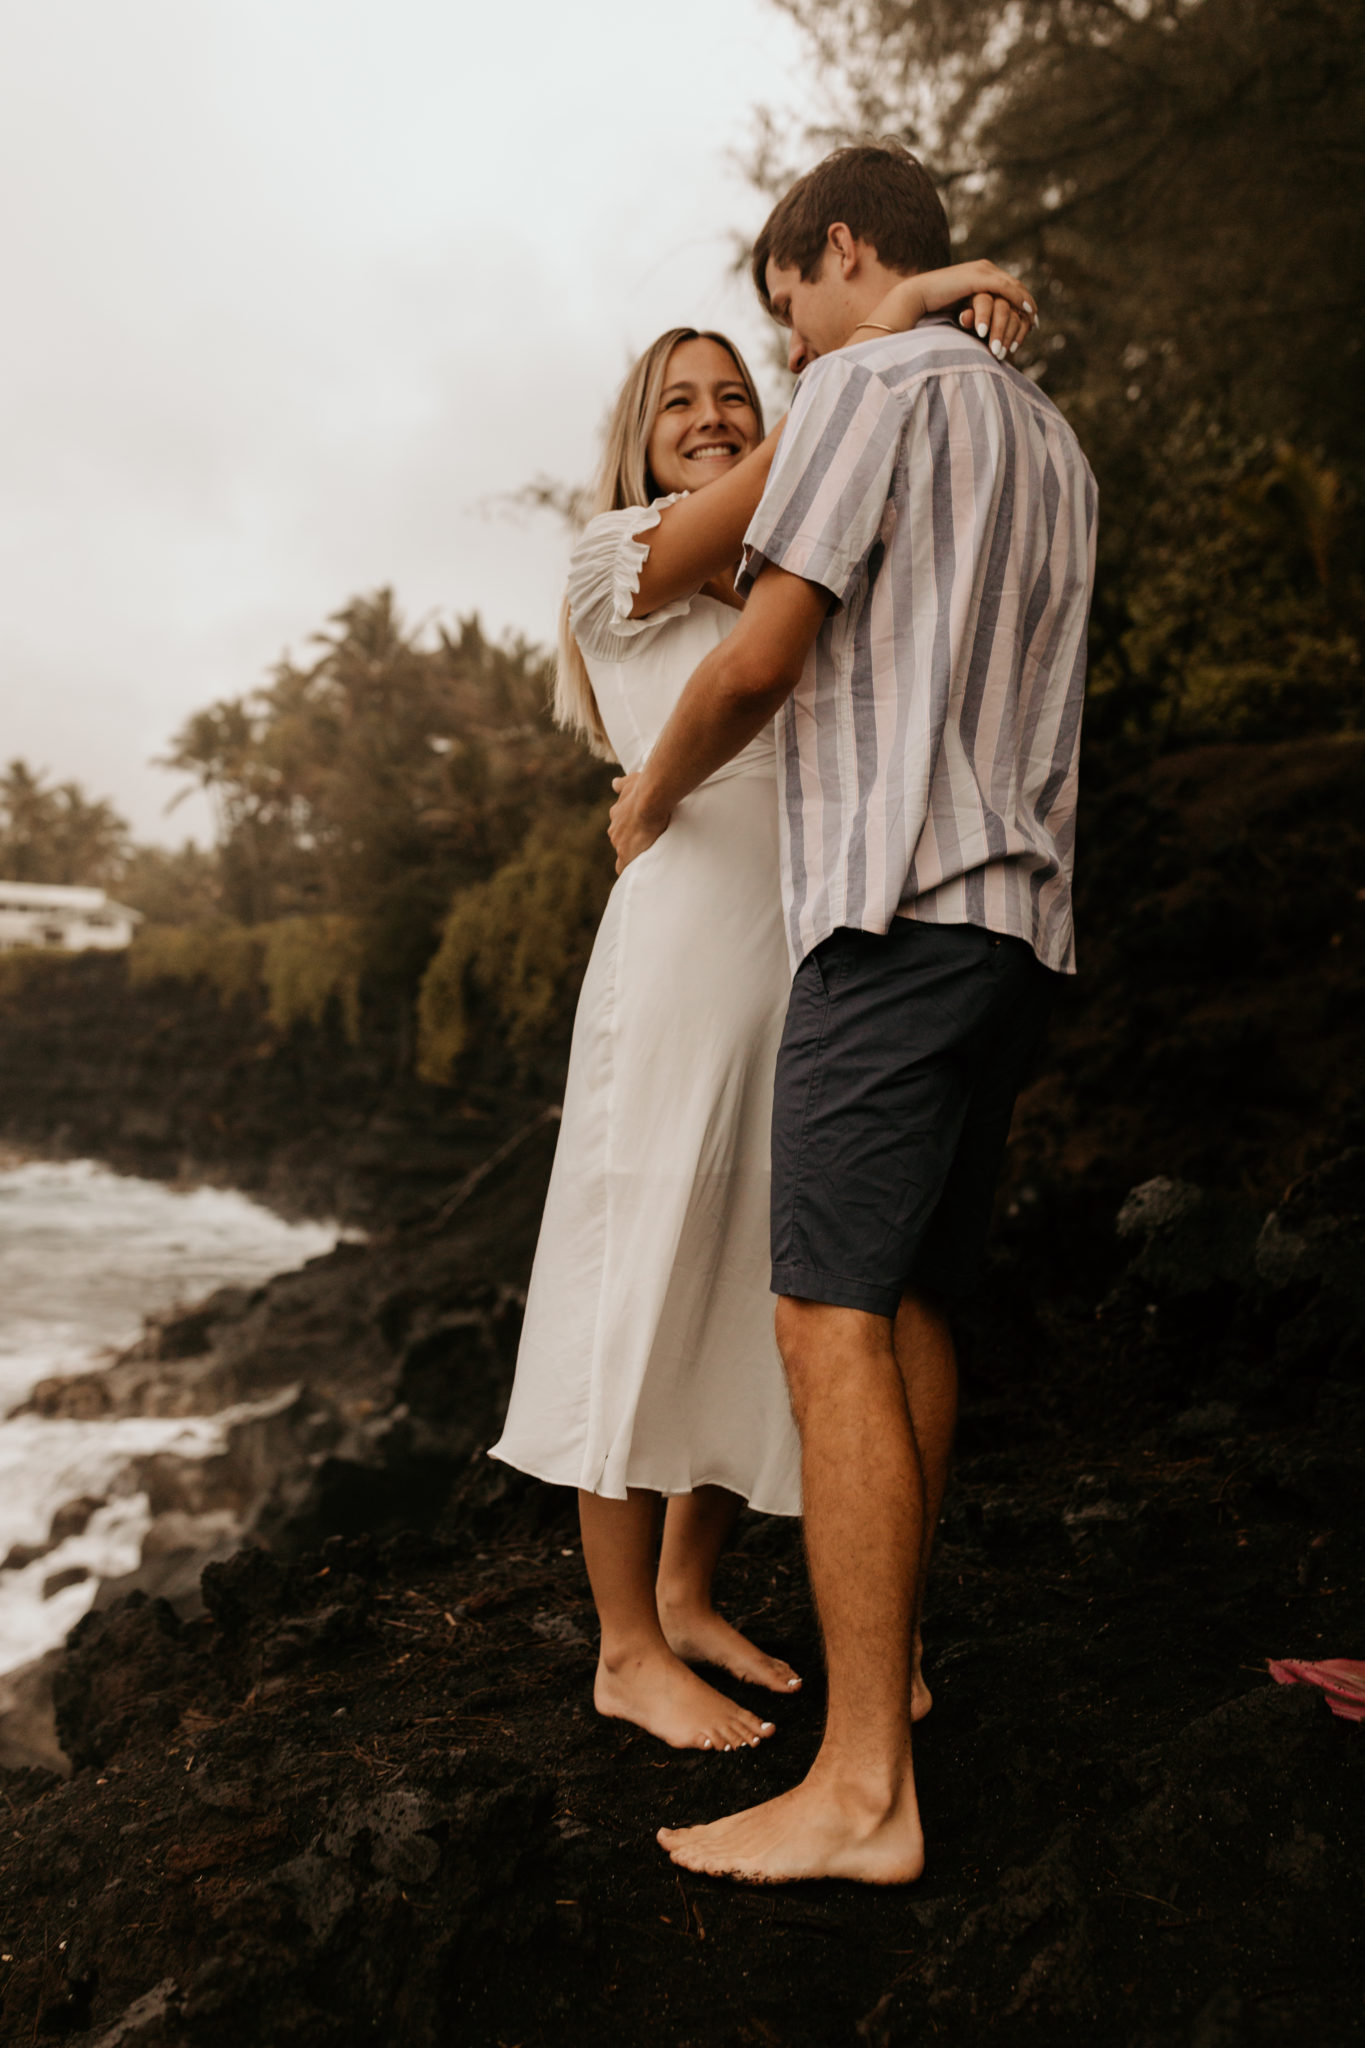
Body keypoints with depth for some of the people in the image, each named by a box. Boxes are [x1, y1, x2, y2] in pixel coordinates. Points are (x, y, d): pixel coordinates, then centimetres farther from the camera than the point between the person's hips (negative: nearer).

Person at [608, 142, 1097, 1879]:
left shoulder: (868, 388, -2)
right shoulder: (1053, 446, 25)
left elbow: (761, 659, -10)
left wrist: (650, 794, 8)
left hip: (895, 905, -9)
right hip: (1021, 910, 10)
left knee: (832, 1322, -11)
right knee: (913, 1304, 14)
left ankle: (862, 1786, -7)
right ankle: (888, 1649, 26)